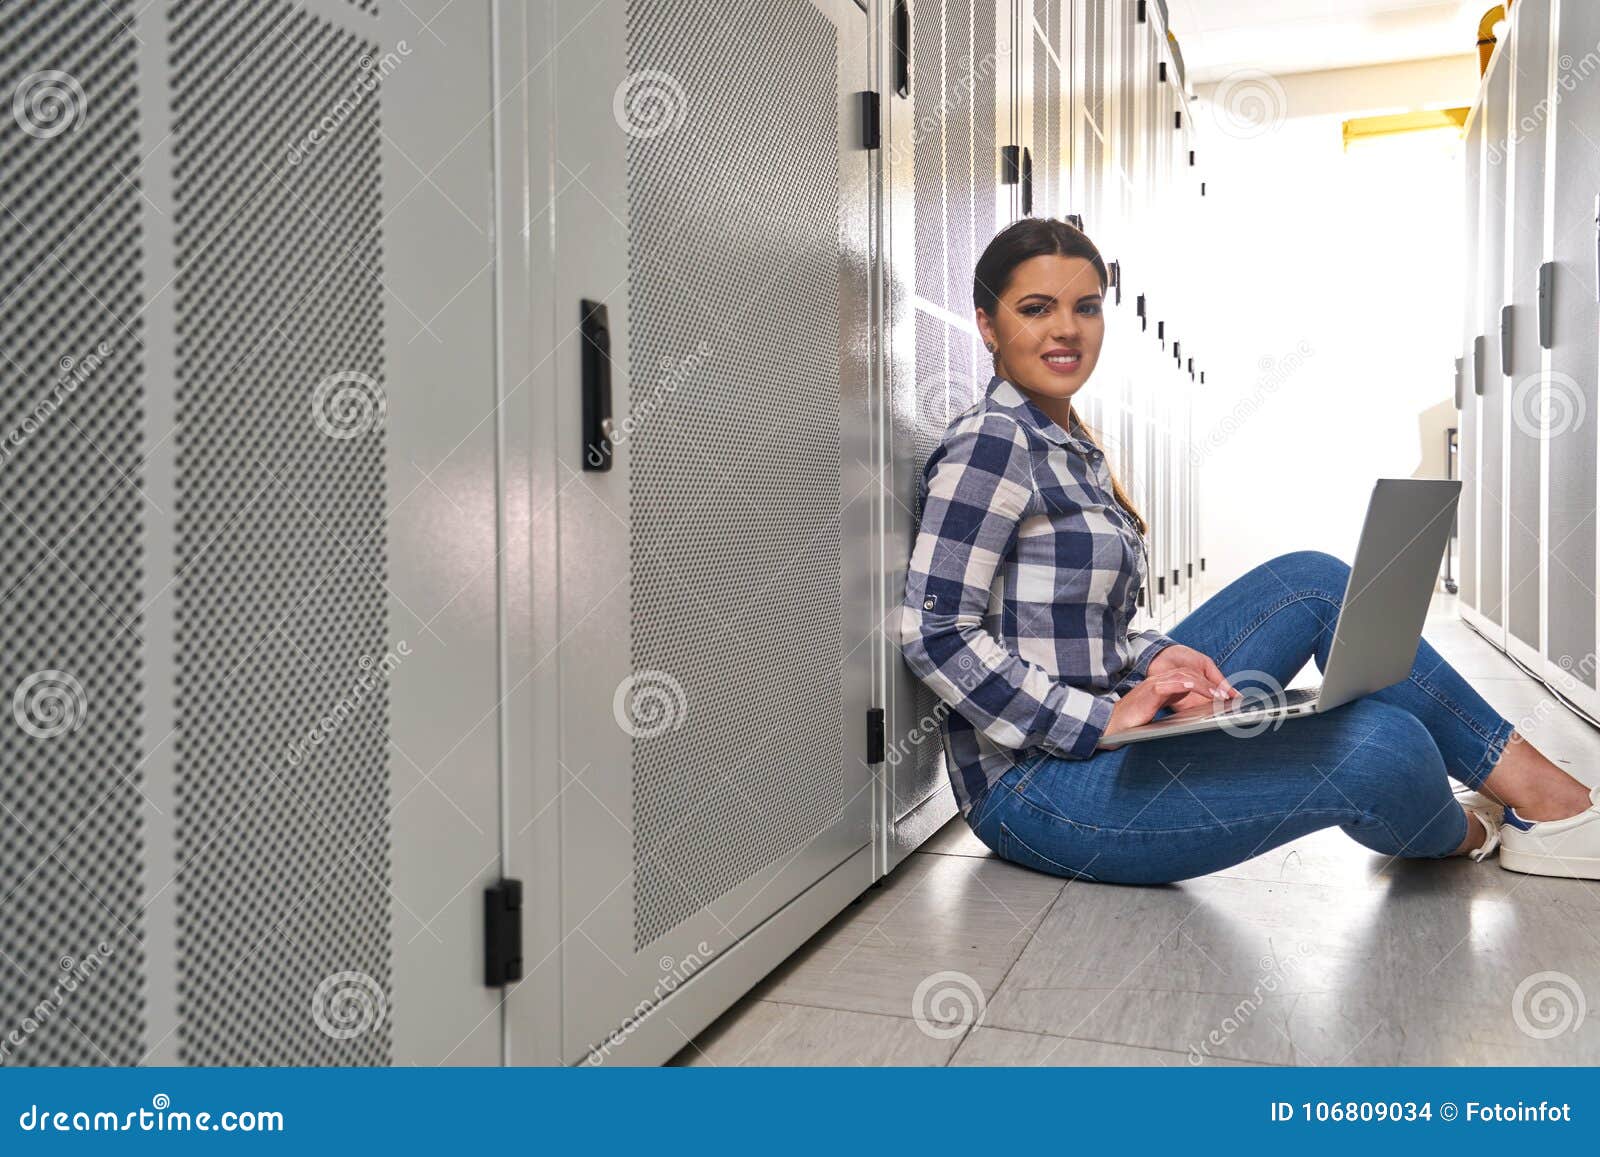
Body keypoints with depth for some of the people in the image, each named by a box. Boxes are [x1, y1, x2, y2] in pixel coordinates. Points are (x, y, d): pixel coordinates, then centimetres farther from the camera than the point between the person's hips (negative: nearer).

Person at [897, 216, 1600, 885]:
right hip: (1035, 786, -10)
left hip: (1097, 733, 10)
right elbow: (933, 631, -22)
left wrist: (1156, 658, -3)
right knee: (1383, 746, -20)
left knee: (1313, 580, 5)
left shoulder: (1068, 448, 15)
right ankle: (1463, 836, 18)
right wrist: (1097, 721, -22)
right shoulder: (991, 443, -14)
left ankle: (1539, 792, 9)